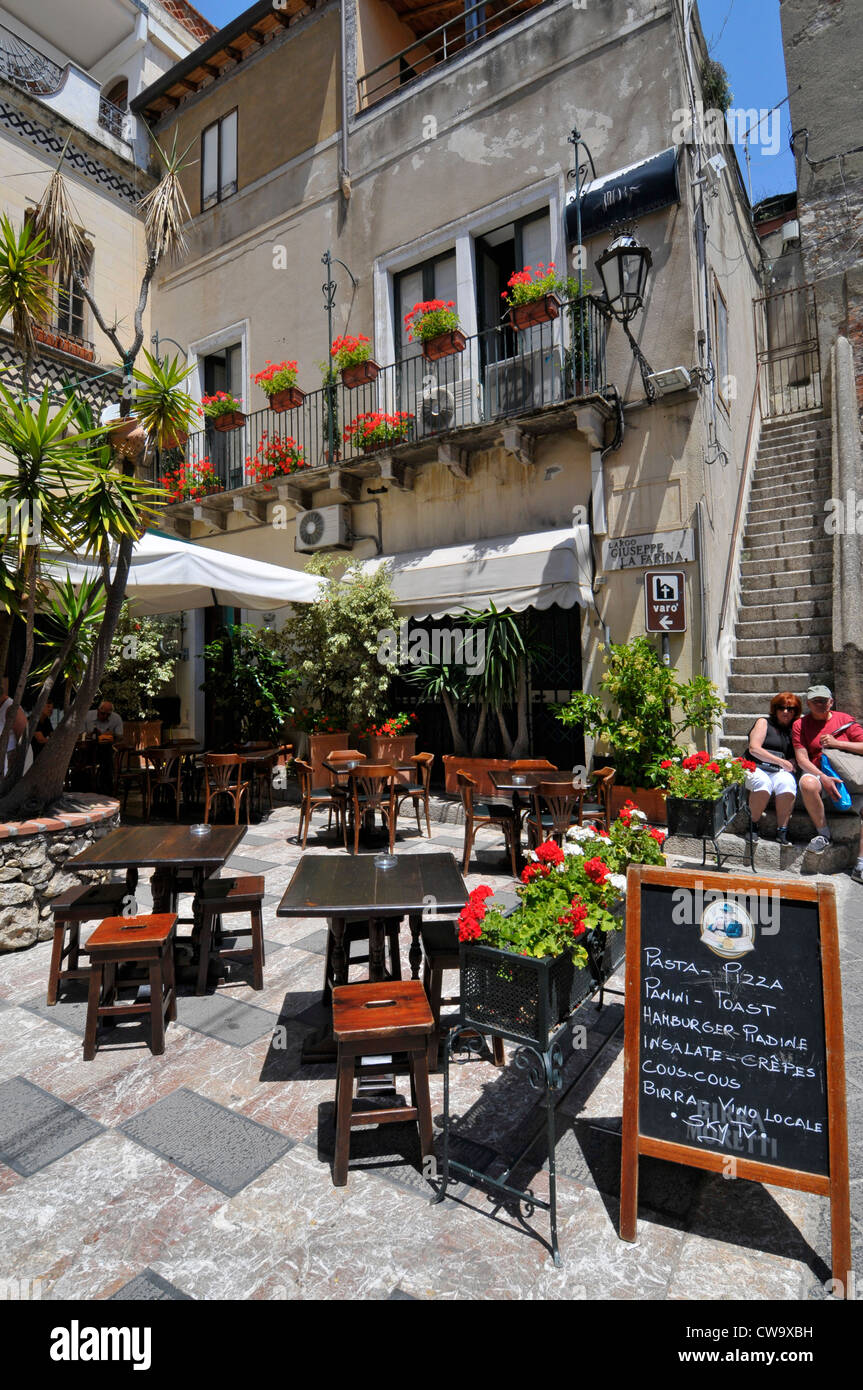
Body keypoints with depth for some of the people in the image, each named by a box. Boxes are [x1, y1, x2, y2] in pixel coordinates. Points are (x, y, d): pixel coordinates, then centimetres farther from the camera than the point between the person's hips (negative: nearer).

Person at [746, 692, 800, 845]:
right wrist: (781, 761, -6)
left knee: (788, 786, -33)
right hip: (757, 768, -3)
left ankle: (782, 830, -21)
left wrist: (792, 762, -1)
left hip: (781, 771, 3)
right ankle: (752, 825, -18)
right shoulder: (764, 723, 9)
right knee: (763, 784, -37)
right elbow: (754, 748, -3)